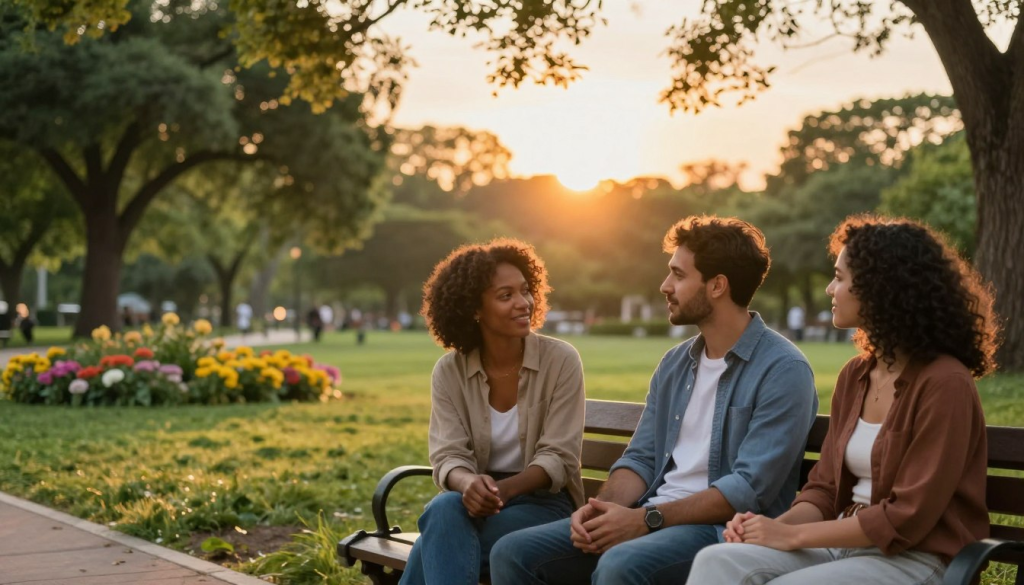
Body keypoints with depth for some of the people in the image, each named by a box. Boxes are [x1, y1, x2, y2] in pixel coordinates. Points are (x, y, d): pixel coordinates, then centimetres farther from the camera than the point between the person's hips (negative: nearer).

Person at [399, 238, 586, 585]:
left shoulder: (561, 362, -7)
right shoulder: (449, 371, -1)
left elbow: (558, 458, -11)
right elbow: (448, 456, -8)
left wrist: (502, 489, -30)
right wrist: (469, 484, -34)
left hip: (544, 502, -3)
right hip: (479, 501, 3)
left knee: (438, 543, -31)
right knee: (445, 509, -35)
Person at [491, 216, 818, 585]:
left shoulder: (783, 370, -10)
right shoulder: (674, 364, 15)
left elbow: (750, 489, -17)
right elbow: (642, 457, 13)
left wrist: (647, 519, -19)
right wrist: (603, 508, -9)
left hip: (725, 530, -7)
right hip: (652, 519, 7)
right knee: (513, 553, -9)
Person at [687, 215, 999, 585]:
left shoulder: (943, 383, -14)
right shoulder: (855, 375, 12)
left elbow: (906, 519, -17)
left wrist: (793, 535, -15)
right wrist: (777, 524, -7)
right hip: (845, 543, 7)